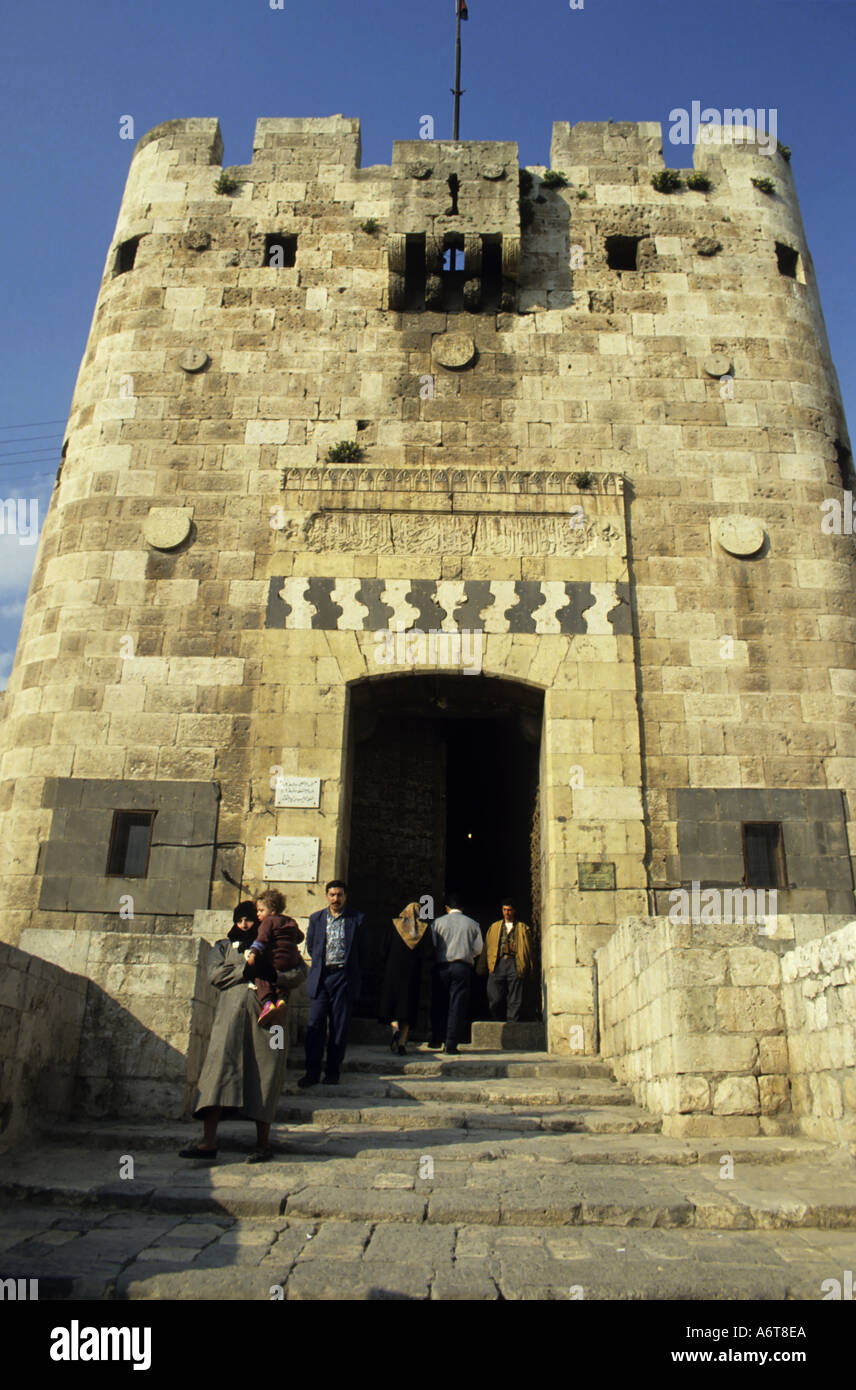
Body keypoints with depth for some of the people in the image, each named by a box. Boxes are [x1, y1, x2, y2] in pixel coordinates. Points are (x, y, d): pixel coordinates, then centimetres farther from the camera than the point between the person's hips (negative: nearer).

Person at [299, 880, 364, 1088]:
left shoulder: (356, 919, 4)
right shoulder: (316, 918, 10)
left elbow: (360, 948, 9)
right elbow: (310, 946, 18)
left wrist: (350, 968, 8)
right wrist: (320, 963, 12)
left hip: (344, 977, -1)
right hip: (321, 976, 1)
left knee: (340, 1026, 2)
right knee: (315, 1024, -2)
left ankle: (333, 1071, 11)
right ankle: (312, 1072, 3)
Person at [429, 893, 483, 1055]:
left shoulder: (438, 922, 3)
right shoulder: (472, 923, 6)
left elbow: (431, 945, -1)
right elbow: (478, 949, 5)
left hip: (442, 967, 0)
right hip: (464, 967, 0)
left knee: (439, 1004, 11)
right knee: (458, 1005, 1)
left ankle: (436, 1040, 10)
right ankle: (451, 1044, -2)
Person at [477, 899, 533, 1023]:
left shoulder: (523, 928, 17)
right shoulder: (494, 927, 22)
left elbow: (528, 949, 12)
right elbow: (486, 948, 18)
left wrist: (528, 968, 1)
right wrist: (482, 968, 10)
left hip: (515, 965, -1)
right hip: (497, 964, 1)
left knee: (515, 1001, -4)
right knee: (495, 999, -6)